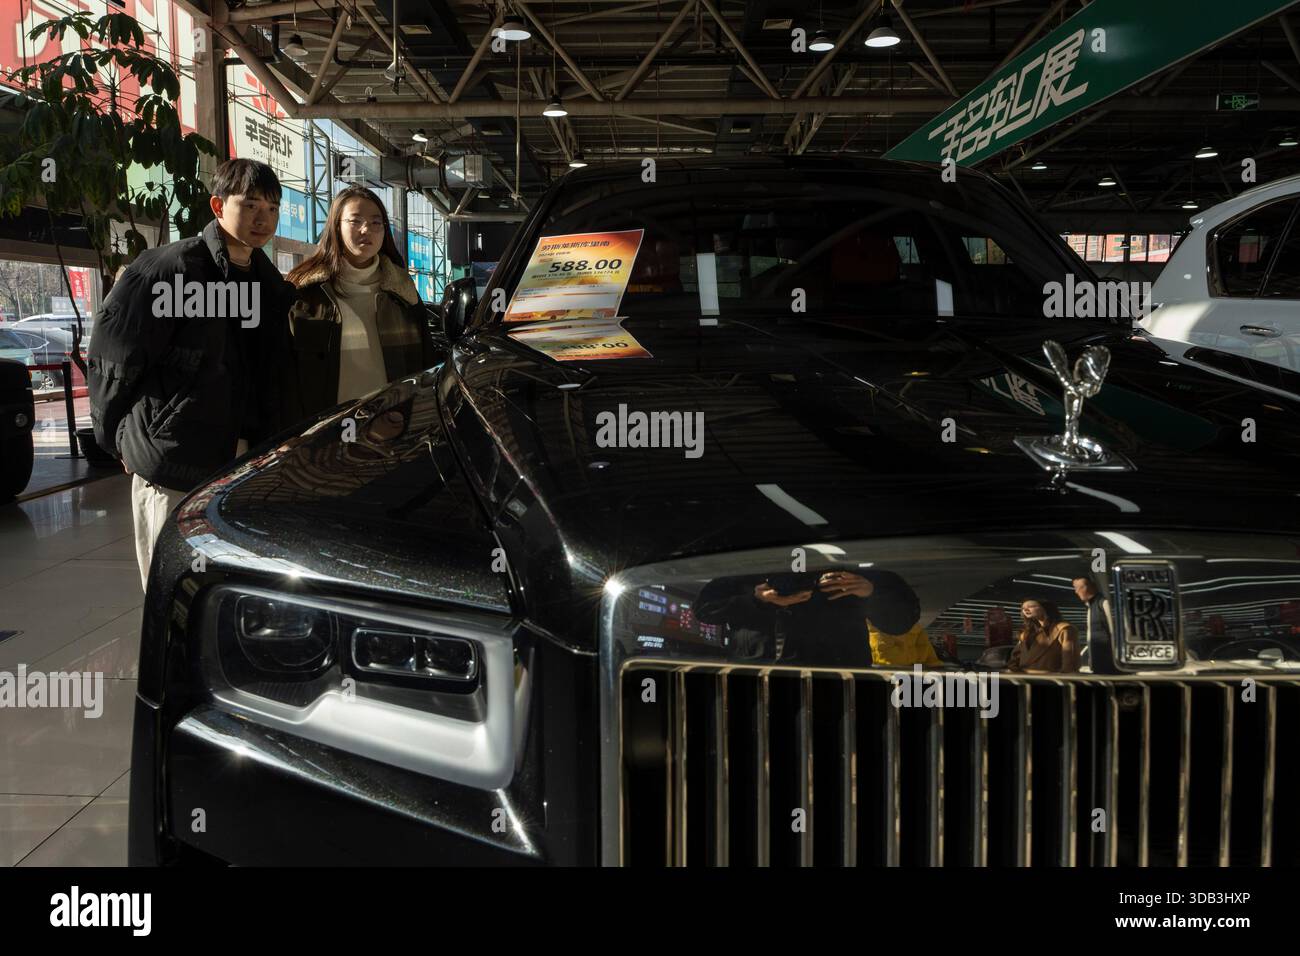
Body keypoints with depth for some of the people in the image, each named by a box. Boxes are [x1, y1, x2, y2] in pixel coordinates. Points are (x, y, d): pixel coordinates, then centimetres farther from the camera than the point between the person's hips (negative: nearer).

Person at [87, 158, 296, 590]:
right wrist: (118, 438, 2)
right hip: (173, 466, -6)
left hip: (241, 466, 7)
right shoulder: (171, 268, -11)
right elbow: (110, 357, -6)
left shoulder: (269, 284, 12)